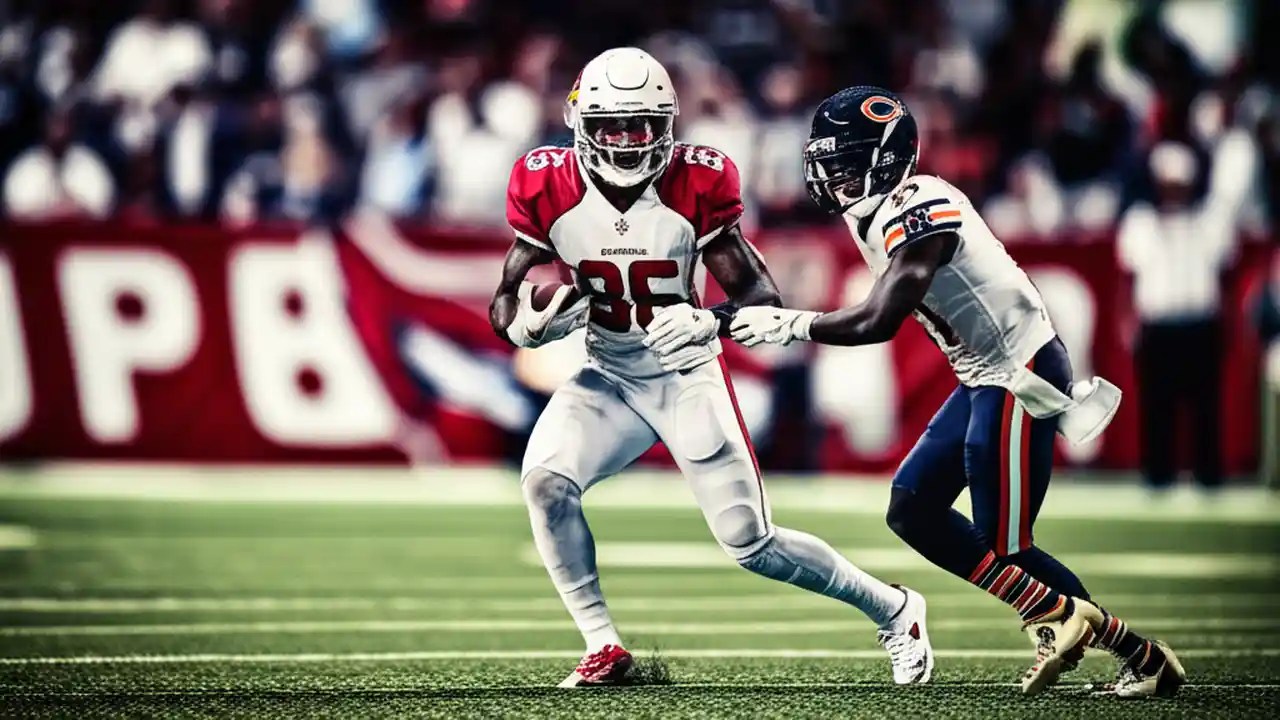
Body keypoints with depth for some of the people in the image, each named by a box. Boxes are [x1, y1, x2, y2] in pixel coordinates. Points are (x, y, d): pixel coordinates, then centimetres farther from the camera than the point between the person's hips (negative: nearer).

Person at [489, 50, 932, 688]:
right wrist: (530, 321, -27)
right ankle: (603, 649, -11)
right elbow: (504, 307, -3)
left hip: (689, 378, -2)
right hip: (609, 378, 2)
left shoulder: (697, 186, -17)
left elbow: (761, 295, -12)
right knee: (545, 480, -25)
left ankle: (893, 611, 21)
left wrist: (711, 321, -33)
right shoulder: (549, 190, -12)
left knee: (751, 544, -3)